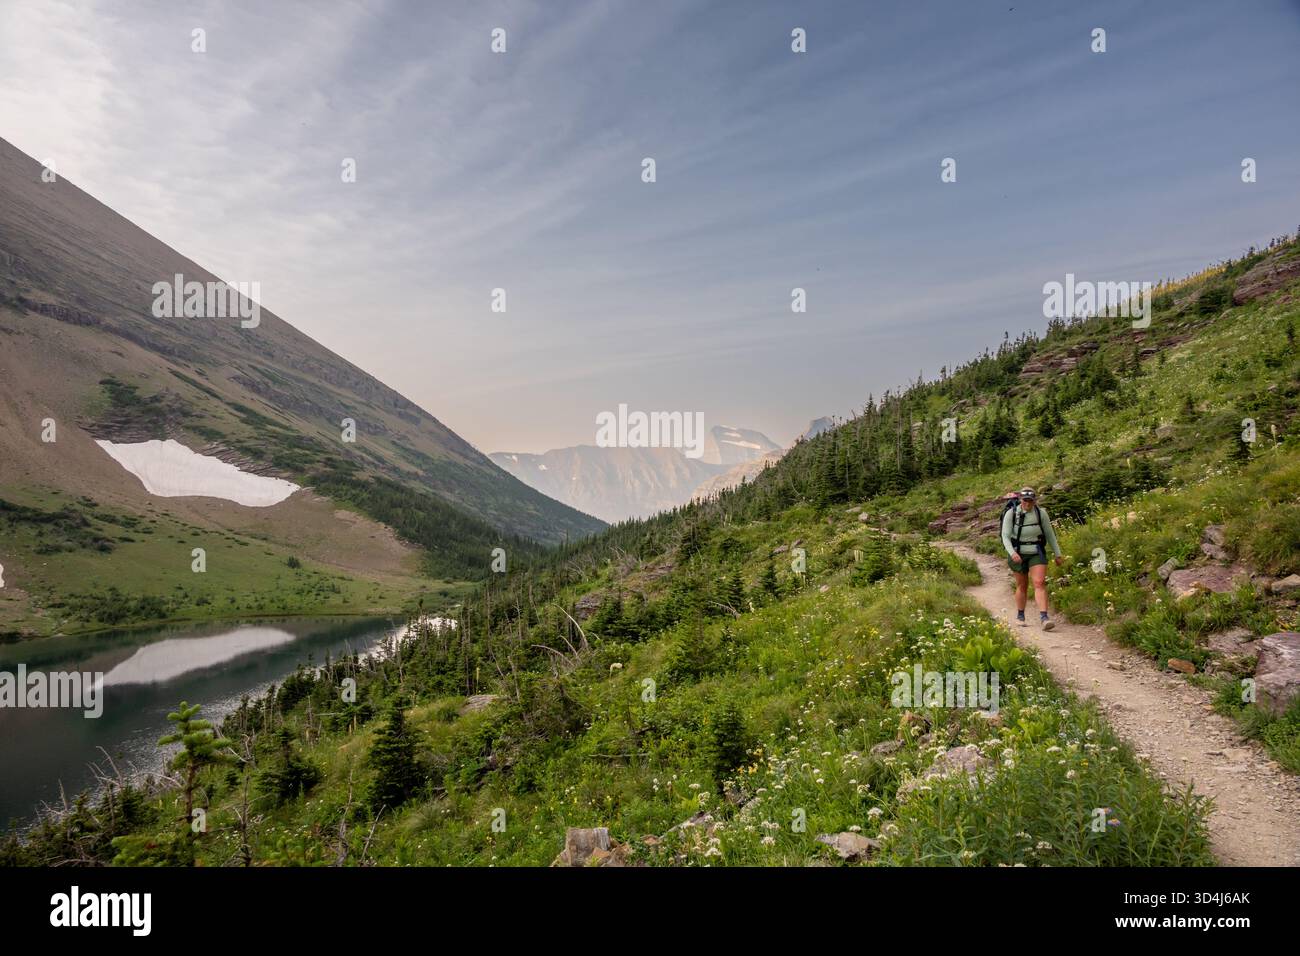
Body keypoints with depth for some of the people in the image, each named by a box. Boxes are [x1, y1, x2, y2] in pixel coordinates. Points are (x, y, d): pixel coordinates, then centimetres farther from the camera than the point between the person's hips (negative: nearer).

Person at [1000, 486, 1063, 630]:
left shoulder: (1041, 513, -8)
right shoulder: (1011, 513, -12)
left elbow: (1050, 534, 3)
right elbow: (1005, 537, -14)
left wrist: (1057, 554, 6)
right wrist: (1012, 553, -30)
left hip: (1037, 554, 1)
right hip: (1018, 554, 0)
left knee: (1040, 583, -15)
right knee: (1022, 586, 11)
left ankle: (1044, 618, -21)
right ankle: (1020, 616, 29)